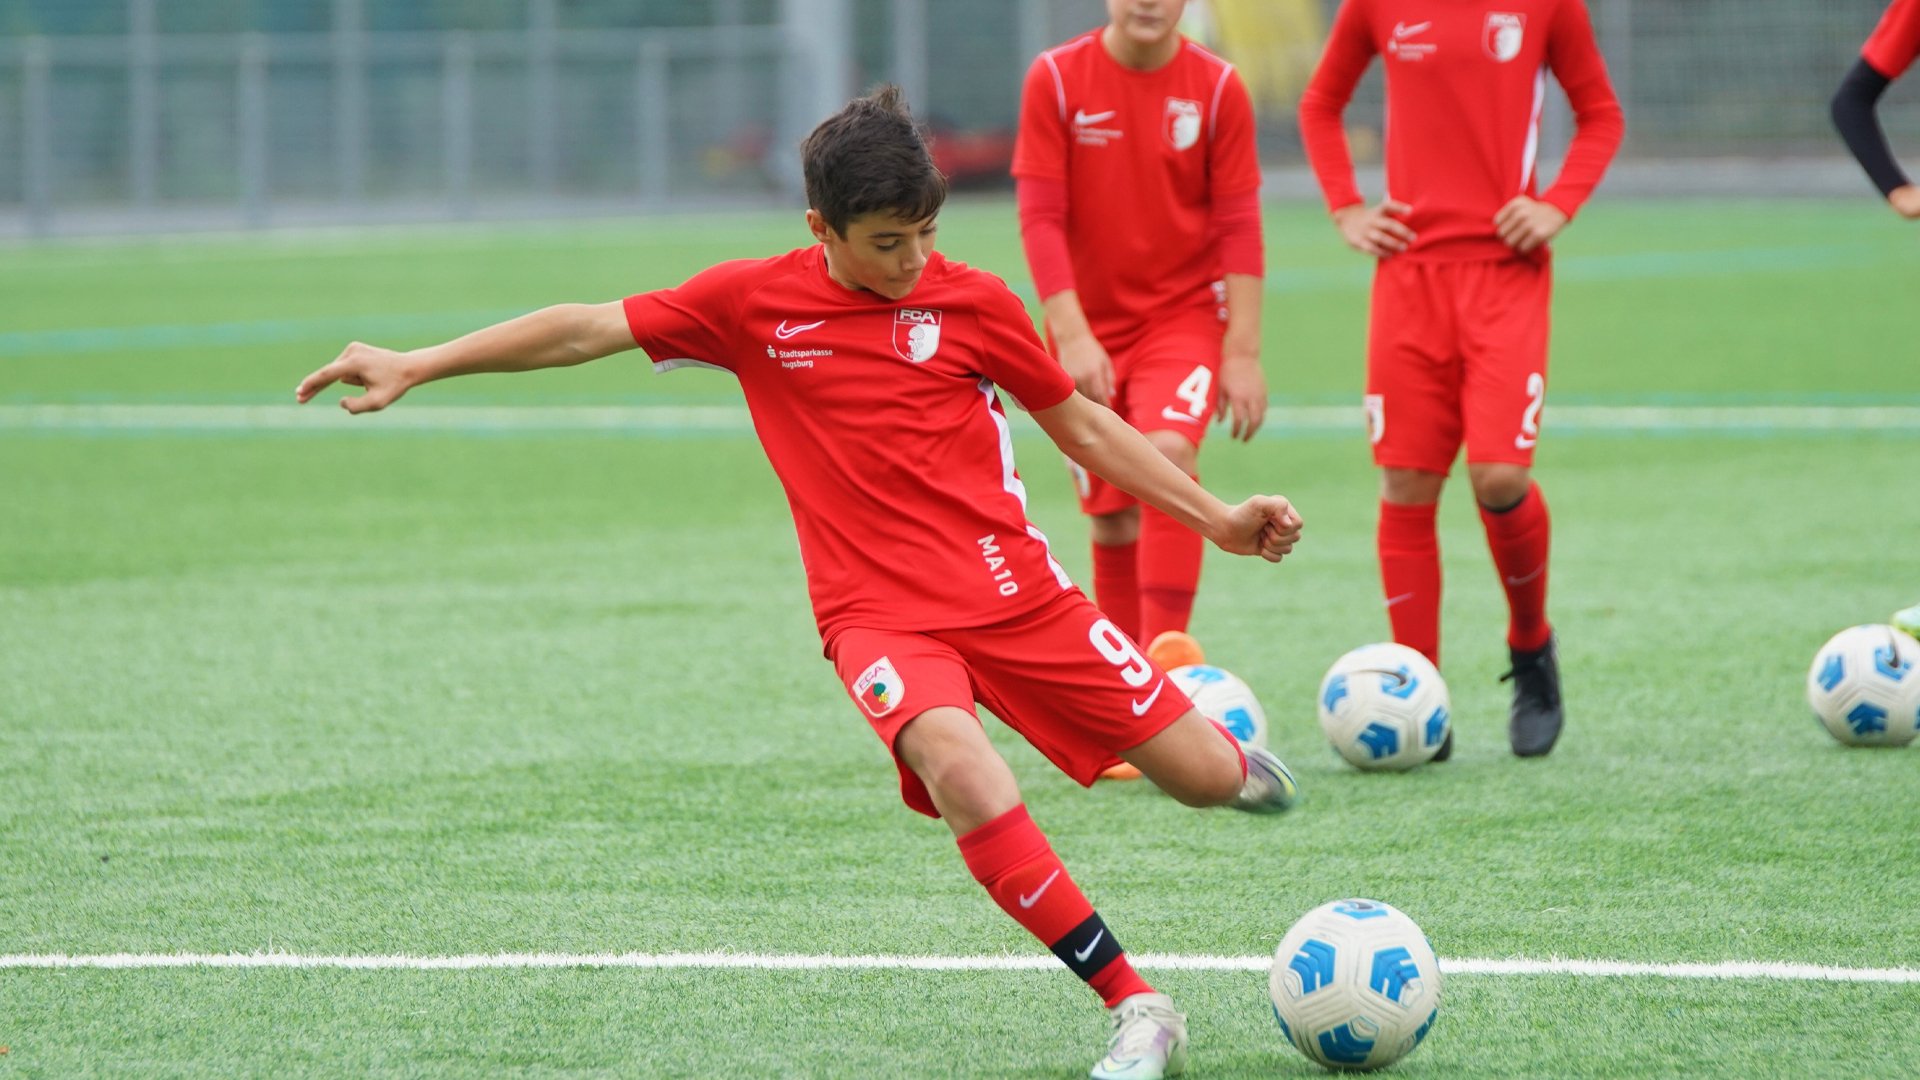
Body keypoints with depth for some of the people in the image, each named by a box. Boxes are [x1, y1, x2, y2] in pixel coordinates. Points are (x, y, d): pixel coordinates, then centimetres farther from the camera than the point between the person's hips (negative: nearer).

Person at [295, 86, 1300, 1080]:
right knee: (955, 764, -33)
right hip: (878, 614, -1)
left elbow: (1081, 423, 13)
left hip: (1012, 588, 1)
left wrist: (1217, 519, 11)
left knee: (1202, 776, -2)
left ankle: (1231, 760, 41)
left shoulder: (974, 301, 1)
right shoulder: (755, 302, -1)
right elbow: (588, 328, 4)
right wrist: (415, 365, 1)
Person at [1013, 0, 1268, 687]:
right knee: (1112, 519, 5)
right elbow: (1040, 216, -7)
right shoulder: (1056, 79, -5)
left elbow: (1238, 225, -3)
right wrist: (1071, 336, -16)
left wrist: (1243, 352, -9)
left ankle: (1168, 653, -31)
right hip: (1090, 328, 1)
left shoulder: (1217, 88, -4)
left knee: (1169, 452, -27)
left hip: (1185, 315, -1)